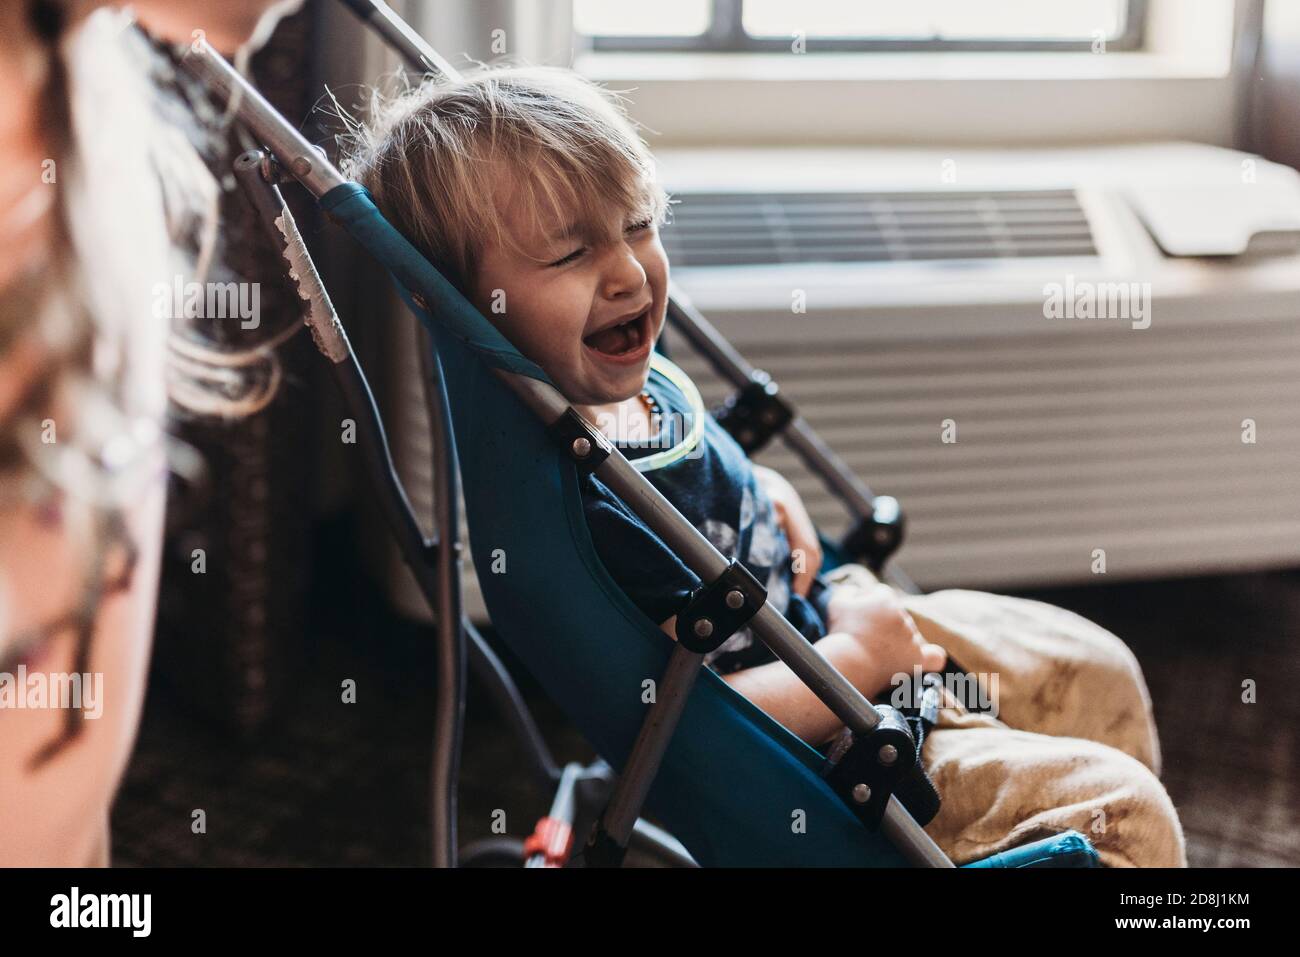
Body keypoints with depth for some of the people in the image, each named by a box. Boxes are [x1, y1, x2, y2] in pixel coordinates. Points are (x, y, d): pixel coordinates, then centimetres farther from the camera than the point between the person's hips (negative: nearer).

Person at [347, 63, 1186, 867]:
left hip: (834, 619, 10)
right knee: (1123, 812, -10)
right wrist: (856, 660, -21)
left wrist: (762, 490, 2)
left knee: (1100, 672, 22)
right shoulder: (574, 499, -35)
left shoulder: (625, 385, -4)